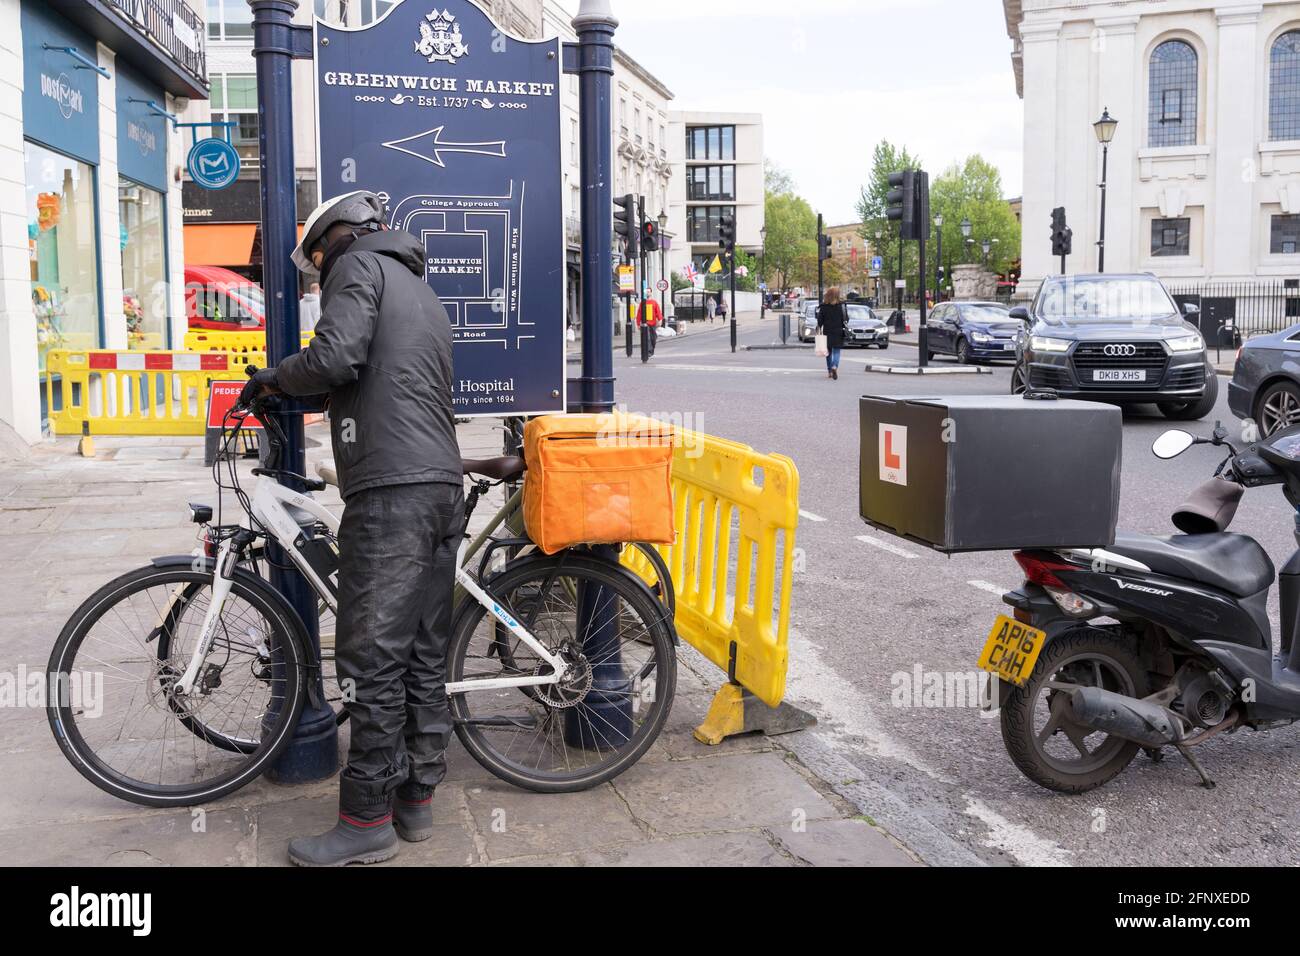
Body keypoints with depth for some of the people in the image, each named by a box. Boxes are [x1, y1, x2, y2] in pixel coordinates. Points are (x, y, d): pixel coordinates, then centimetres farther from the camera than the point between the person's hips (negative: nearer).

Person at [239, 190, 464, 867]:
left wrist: (272, 377, 2)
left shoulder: (359, 264, 2)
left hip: (390, 492, -9)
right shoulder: (421, 289, 29)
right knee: (425, 655, 11)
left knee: (372, 660, -5)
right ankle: (417, 800, 19)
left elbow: (336, 357, -15)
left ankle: (367, 822, 0)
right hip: (443, 486, 9)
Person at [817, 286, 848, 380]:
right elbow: (846, 319, -4)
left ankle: (829, 371, 19)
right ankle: (835, 367, -24)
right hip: (838, 332, -2)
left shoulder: (823, 306, -3)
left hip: (827, 332, 2)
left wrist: (819, 330, 2)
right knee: (836, 351, 1)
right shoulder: (841, 305, -6)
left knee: (828, 352, 14)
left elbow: (820, 320, -3)